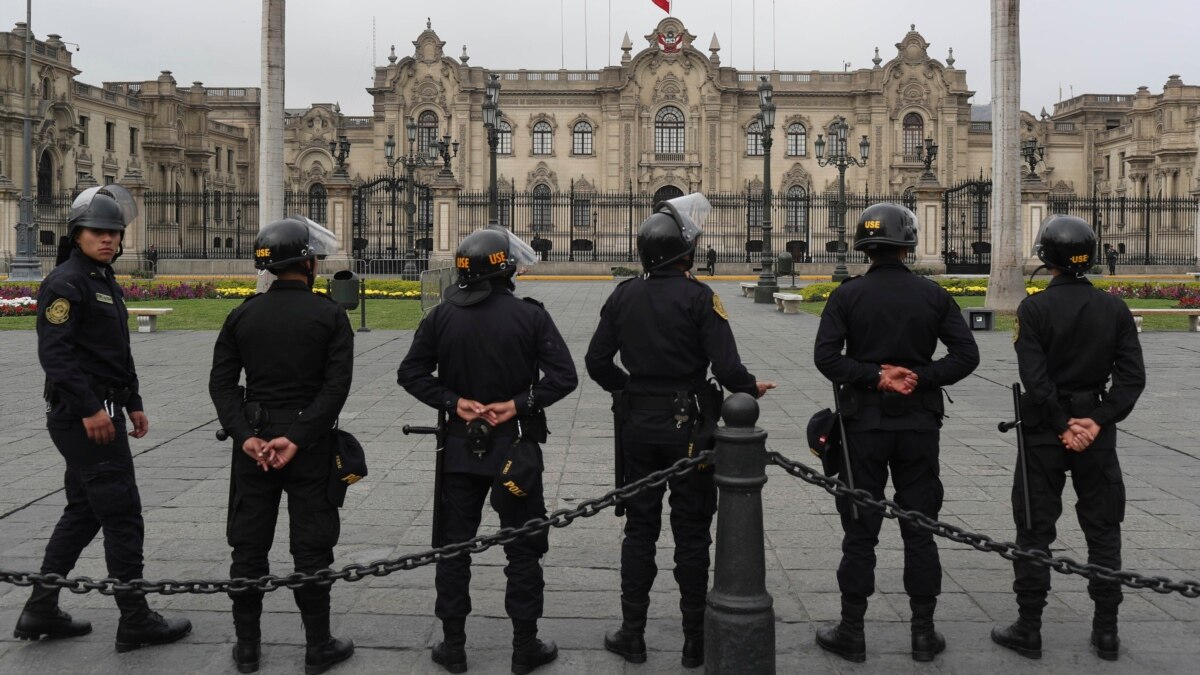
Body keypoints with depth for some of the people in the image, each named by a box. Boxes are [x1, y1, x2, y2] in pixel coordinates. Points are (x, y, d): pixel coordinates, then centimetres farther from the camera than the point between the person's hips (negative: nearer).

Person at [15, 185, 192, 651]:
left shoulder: (106, 283, 18)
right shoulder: (66, 283, -12)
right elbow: (55, 352, -21)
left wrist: (133, 403, 21)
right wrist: (89, 409, -25)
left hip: (101, 413, 10)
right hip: (83, 416, -10)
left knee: (84, 511, 16)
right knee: (122, 513, -5)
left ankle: (40, 611, 24)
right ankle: (135, 622, 3)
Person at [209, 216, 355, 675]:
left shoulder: (244, 314, 3)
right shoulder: (329, 315, -6)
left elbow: (222, 381, -3)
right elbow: (336, 386, -15)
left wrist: (246, 436, -8)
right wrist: (297, 439, -16)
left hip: (253, 442, 3)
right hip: (310, 442, -3)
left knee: (249, 544, 11)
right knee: (311, 547, 5)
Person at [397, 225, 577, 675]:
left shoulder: (443, 316, -2)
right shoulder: (529, 315, -10)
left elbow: (411, 373, -2)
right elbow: (564, 375, -16)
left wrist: (452, 402, -6)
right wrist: (520, 404, -13)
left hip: (460, 447, 2)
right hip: (516, 447, -2)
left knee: (453, 545, 13)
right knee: (523, 548, 9)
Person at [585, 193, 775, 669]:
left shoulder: (624, 296, 1)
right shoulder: (698, 297, -13)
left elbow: (596, 361, 4)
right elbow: (726, 367, -18)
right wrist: (751, 391, 2)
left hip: (637, 427, 4)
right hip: (687, 428, -3)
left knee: (639, 528, 13)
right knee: (691, 533, 6)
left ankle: (632, 634, 19)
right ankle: (695, 640, 15)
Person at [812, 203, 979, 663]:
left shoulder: (847, 295, -4)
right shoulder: (933, 295, 1)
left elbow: (825, 356, -14)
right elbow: (966, 355, -5)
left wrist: (874, 376, -12)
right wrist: (922, 377, -9)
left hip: (864, 423, -1)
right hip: (919, 424, 1)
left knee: (860, 530, 6)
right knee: (920, 529, 10)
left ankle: (852, 633, 12)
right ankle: (923, 633, 16)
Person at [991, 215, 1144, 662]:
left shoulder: (1034, 308, -10)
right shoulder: (1114, 308, 1)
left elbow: (1035, 377, -17)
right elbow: (1132, 375, -6)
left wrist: (1062, 426, -11)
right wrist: (1097, 420, -11)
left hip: (1045, 430, -3)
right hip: (1096, 429, 3)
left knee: (1034, 531, 6)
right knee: (1103, 530, 12)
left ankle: (1028, 630, 10)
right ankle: (1106, 632, 17)